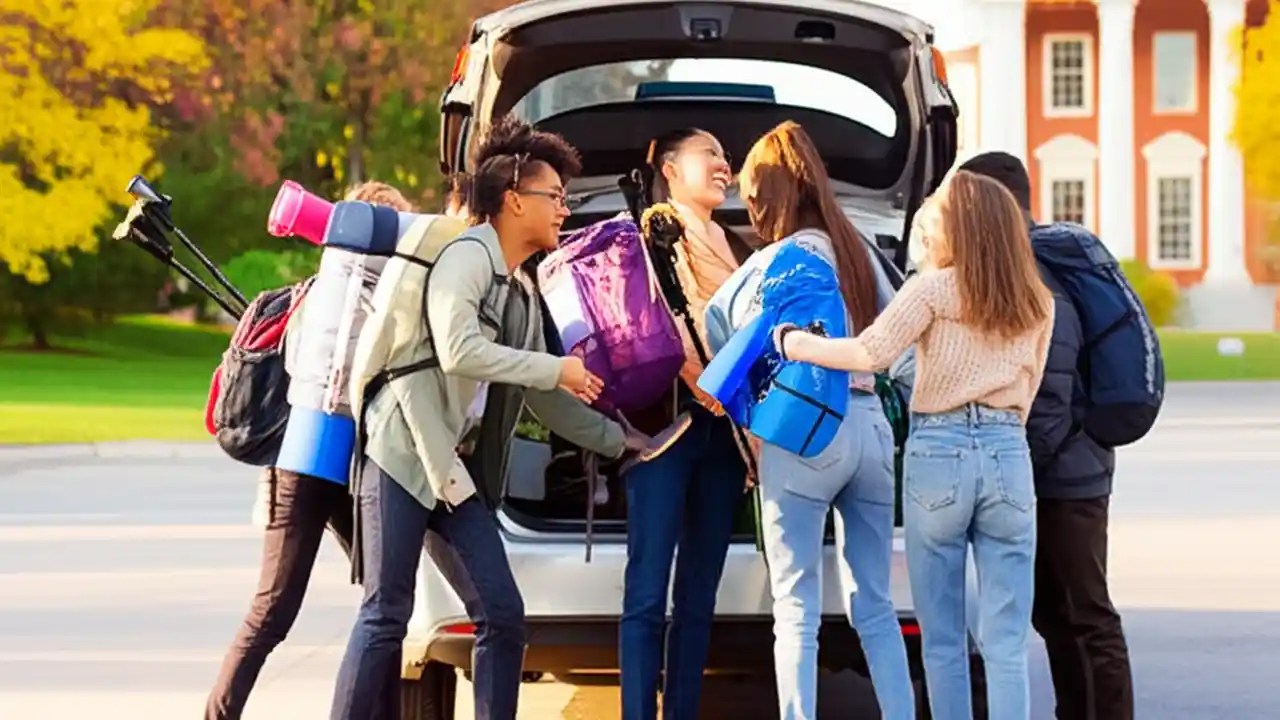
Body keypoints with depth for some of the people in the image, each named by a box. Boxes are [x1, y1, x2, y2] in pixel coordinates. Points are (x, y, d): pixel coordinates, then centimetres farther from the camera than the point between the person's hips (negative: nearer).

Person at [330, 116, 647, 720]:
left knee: (502, 615, 1)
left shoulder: (522, 292, 17)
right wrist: (557, 369, -15)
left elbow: (544, 399, 23)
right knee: (385, 615, -9)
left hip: (453, 471, 9)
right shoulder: (467, 257, -8)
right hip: (402, 456, -9)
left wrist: (619, 440, 23)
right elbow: (457, 350, -23)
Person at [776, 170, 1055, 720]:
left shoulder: (934, 288, -5)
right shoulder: (1035, 303, 10)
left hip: (938, 453, -3)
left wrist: (791, 343, -5)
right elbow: (1028, 388, 15)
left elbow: (871, 353, -15)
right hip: (1008, 456, 3)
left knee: (943, 640, 6)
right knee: (1006, 644, 1)